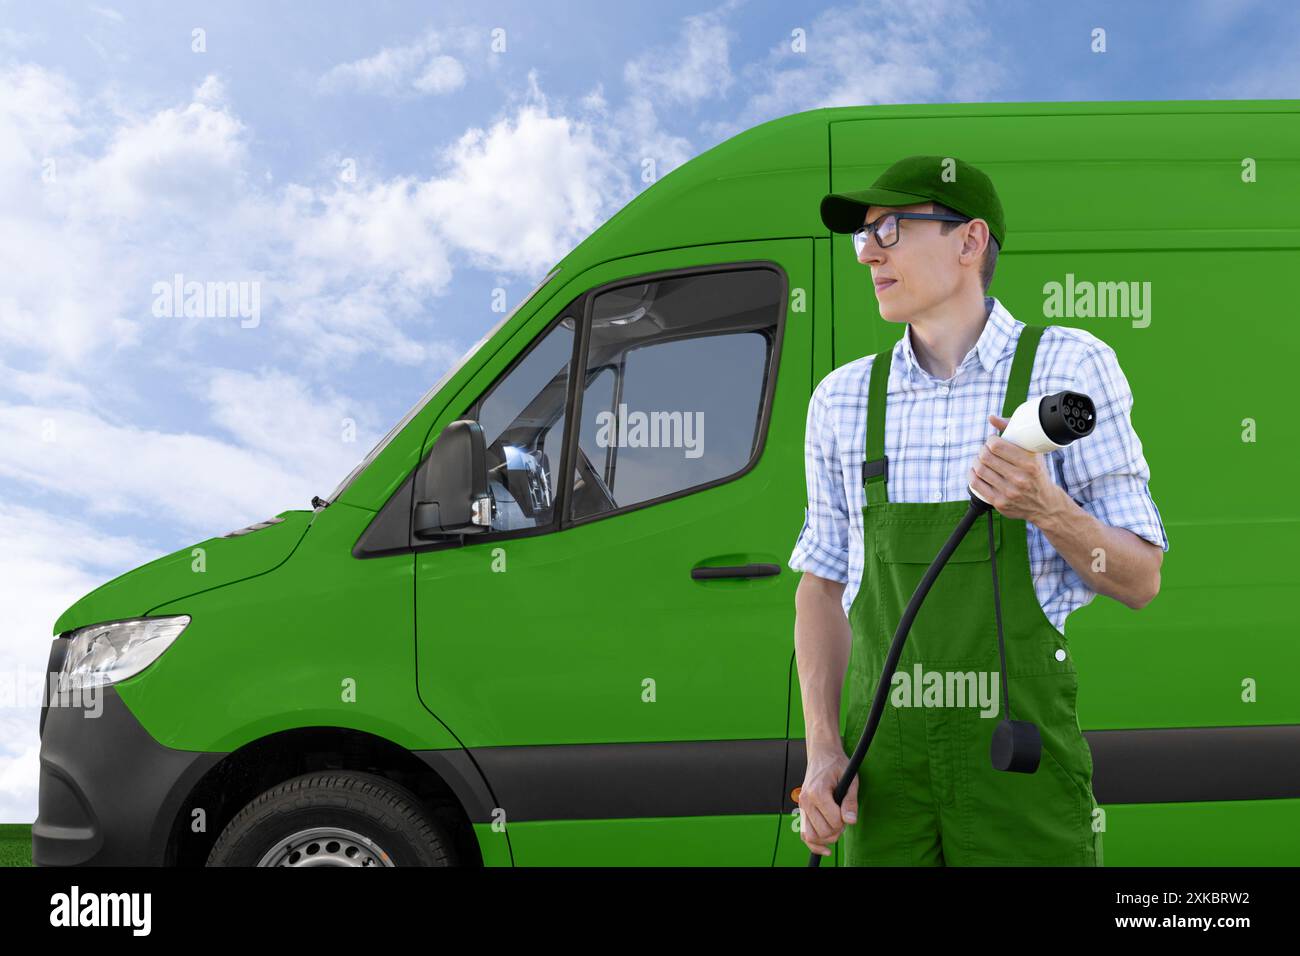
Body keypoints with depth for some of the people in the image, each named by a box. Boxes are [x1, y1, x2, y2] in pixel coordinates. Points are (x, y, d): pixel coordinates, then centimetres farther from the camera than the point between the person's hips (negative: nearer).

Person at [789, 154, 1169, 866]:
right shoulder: (842, 399, 6)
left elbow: (1141, 582, 0)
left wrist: (1047, 509, -20)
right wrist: (822, 748, 1)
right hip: (883, 757, 3)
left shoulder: (1070, 366, -2)